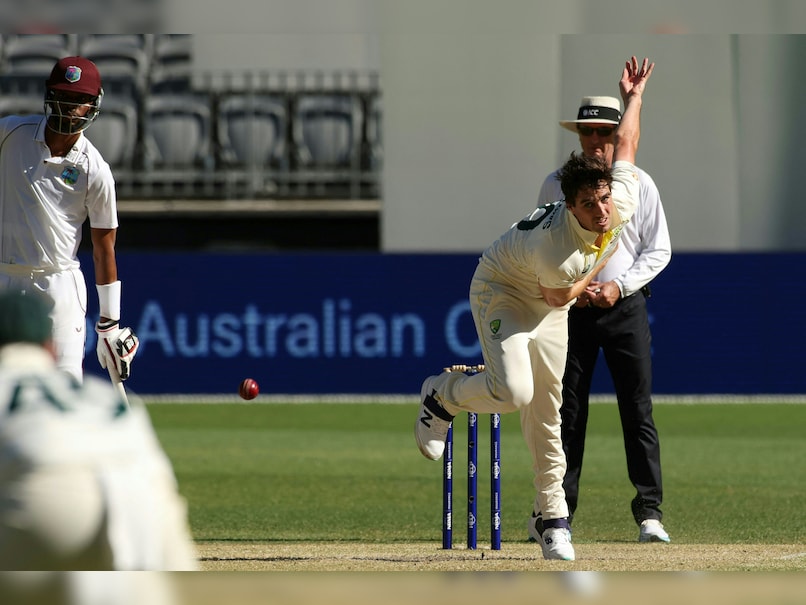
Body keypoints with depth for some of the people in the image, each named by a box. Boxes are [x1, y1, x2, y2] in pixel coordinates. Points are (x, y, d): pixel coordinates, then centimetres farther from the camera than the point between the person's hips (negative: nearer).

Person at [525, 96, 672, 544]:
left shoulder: (639, 184, 1)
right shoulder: (557, 184, 4)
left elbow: (659, 250, 3)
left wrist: (619, 286, -10)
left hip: (626, 307, -1)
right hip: (571, 307, 1)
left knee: (638, 411, -4)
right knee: (567, 412, 1)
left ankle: (650, 512, -2)